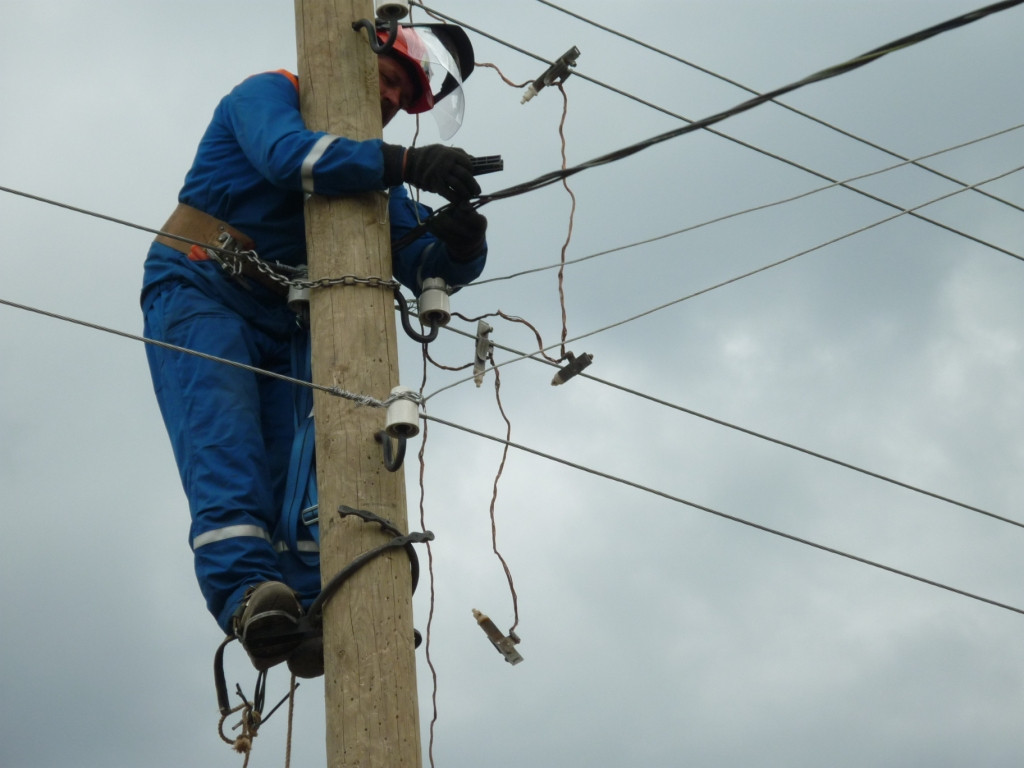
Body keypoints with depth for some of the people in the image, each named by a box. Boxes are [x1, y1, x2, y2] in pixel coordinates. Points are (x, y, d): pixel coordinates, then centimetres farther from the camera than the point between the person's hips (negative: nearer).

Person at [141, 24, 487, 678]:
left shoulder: (372, 164, 15)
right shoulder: (268, 95, -3)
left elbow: (423, 269, 3)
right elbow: (288, 156, -30)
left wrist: (460, 243, -22)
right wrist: (407, 164, -41)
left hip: (284, 322, 7)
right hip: (200, 293, -6)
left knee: (297, 462, -12)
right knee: (225, 438, -26)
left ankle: (308, 608, -24)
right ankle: (246, 591, -43)